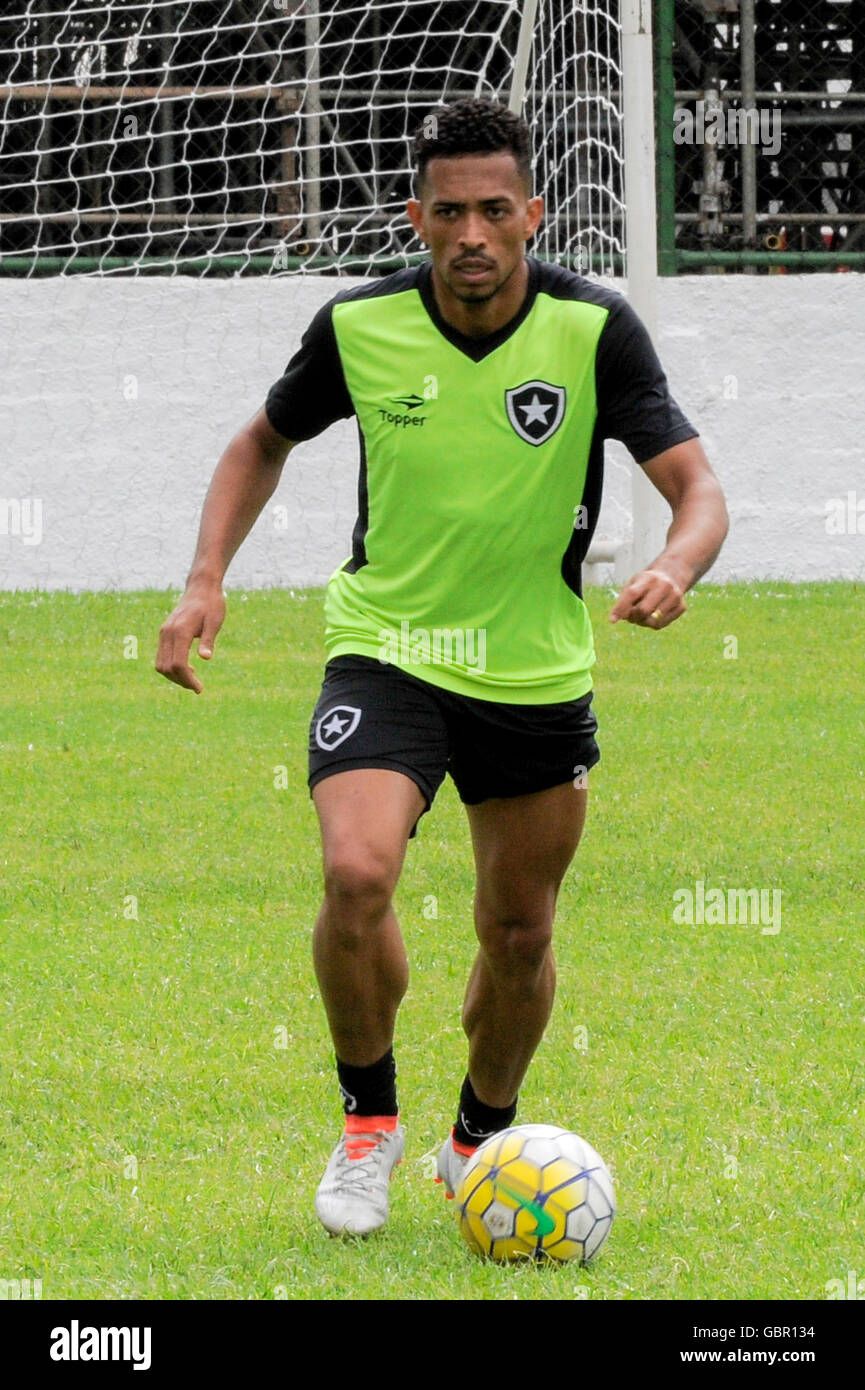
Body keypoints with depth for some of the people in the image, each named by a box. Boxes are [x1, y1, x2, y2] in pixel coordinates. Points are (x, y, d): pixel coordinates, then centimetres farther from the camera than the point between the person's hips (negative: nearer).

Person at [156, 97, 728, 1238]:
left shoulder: (593, 329, -14)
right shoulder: (360, 327, -10)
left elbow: (696, 484, -16)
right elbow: (266, 441, 9)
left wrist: (675, 566, -39)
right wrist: (206, 577, -4)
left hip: (538, 673, 1)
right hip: (385, 653, -1)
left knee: (519, 934, 9)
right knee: (356, 875, -24)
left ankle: (482, 1139, 38)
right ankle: (369, 1120, 0)